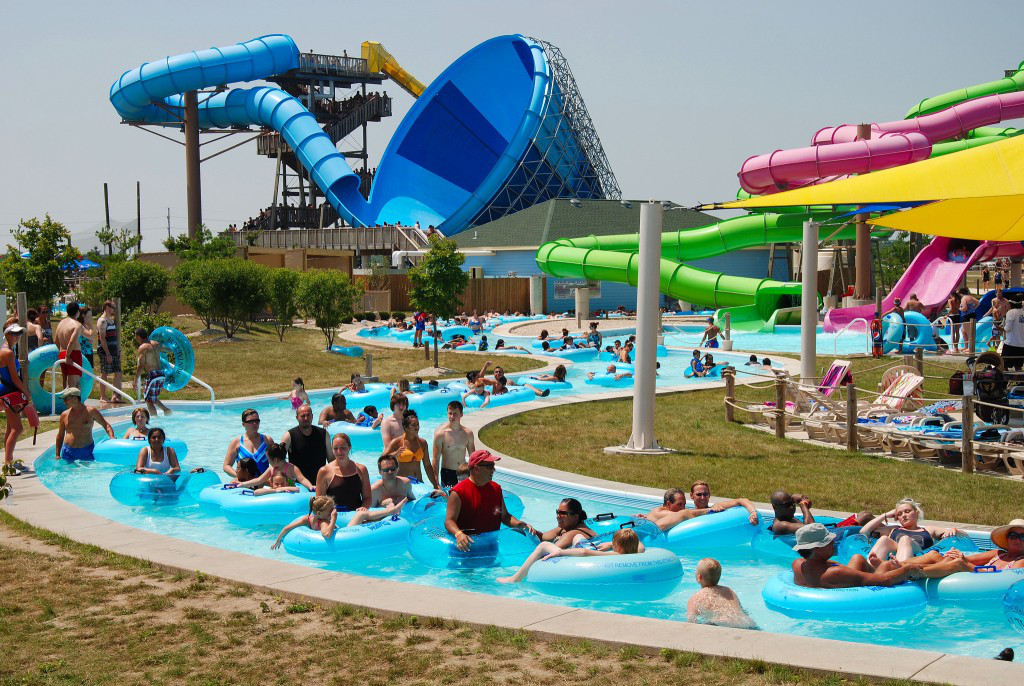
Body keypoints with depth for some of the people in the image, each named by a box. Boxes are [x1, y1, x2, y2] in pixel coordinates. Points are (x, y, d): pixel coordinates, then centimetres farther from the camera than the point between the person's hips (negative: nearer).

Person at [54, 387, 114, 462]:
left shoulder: (91, 411, 0)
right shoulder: (64, 415, 5)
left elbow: (106, 425, 5)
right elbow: (60, 436, 13)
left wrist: (112, 438, -13)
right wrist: (57, 455, 10)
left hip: (87, 451, -1)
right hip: (68, 451, 2)